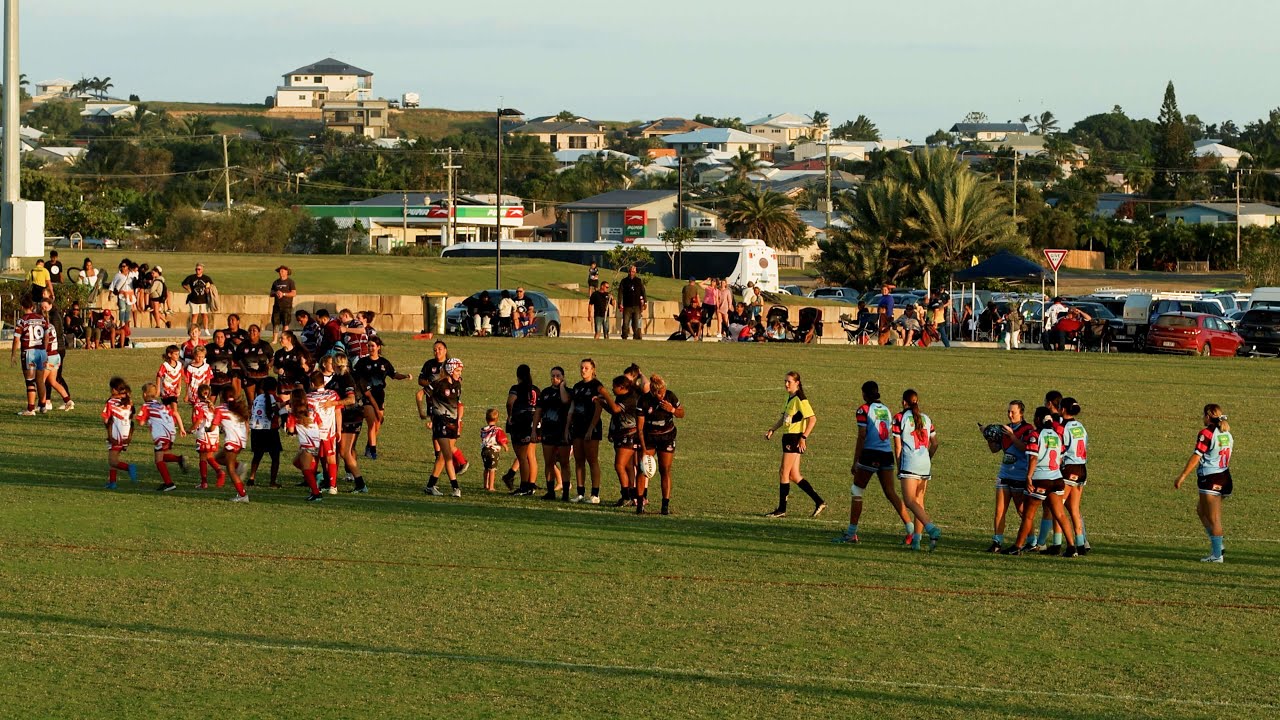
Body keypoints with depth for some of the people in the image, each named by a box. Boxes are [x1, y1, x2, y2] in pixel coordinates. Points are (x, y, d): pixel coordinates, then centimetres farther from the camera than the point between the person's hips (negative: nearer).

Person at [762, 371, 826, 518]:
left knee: (784, 472, -5)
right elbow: (784, 418, 25)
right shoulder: (790, 398, 14)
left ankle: (782, 509, 2)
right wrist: (772, 430, 12)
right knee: (794, 475, 9)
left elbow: (812, 419, -20)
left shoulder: (800, 400, -14)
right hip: (788, 437, 10)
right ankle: (819, 502, 14)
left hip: (795, 439, -10)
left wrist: (803, 437, -23)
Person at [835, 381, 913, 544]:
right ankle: (910, 529, -4)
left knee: (856, 491, 6)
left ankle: (852, 533, 6)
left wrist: (855, 462, -7)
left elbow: (862, 437, -9)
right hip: (887, 455, 6)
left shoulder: (864, 410, -4)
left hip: (870, 454, -6)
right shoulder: (886, 410, 14)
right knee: (890, 493, 7)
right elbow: (890, 436, 16)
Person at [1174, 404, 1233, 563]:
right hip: (1224, 477, 8)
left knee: (1213, 518, -2)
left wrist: (1182, 477, -13)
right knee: (1201, 510, 22)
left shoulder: (1206, 434, -13)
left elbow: (1196, 457, -16)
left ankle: (1217, 554, 1)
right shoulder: (1227, 435, 10)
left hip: (1210, 479, -8)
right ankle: (1216, 545, 16)